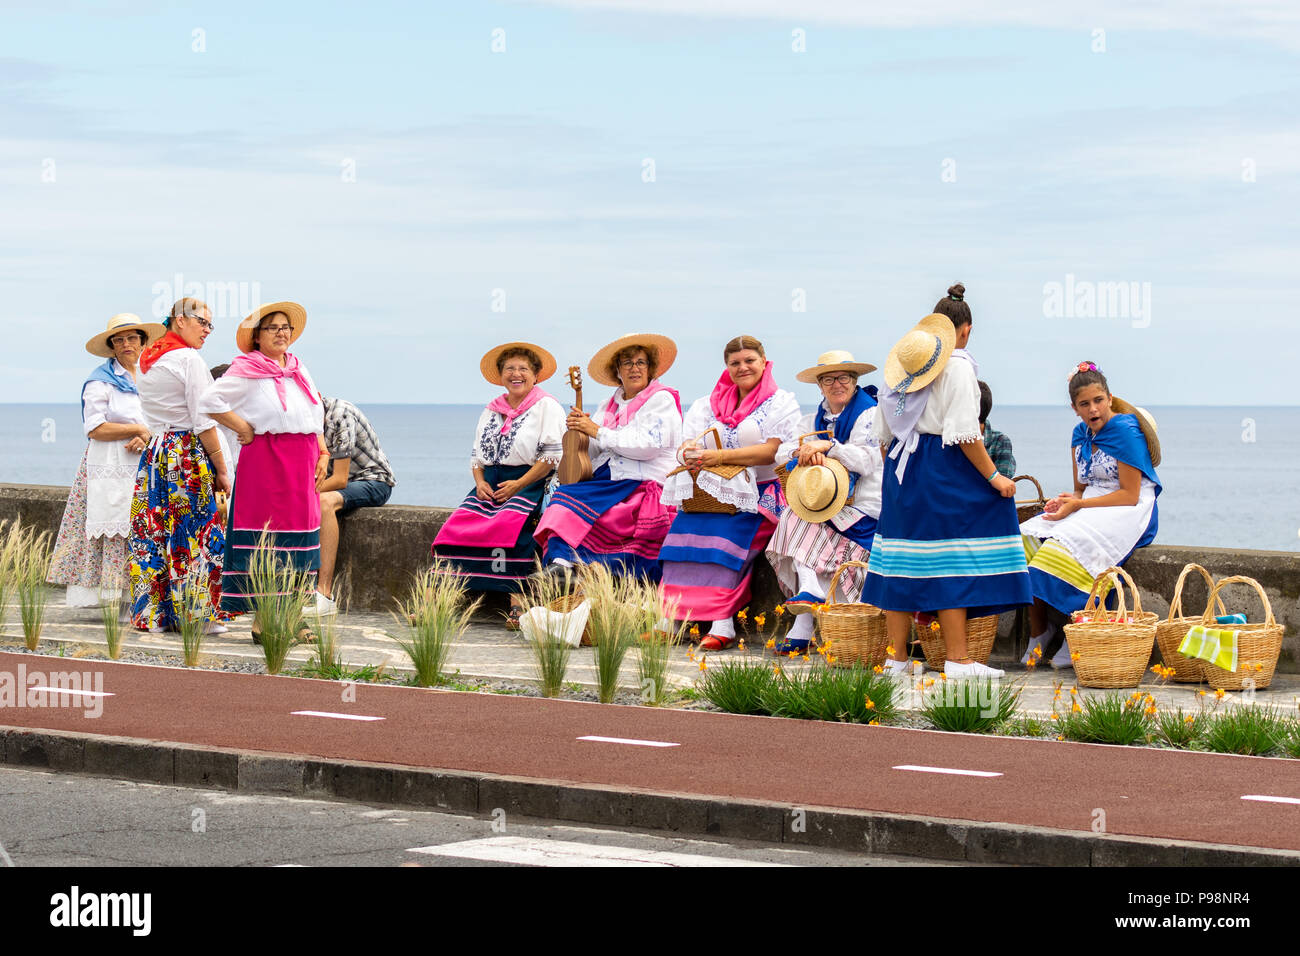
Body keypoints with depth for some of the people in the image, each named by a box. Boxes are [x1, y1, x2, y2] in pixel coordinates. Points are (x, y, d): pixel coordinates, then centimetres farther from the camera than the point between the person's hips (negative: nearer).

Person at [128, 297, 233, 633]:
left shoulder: (146, 361, 14)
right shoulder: (188, 359, -10)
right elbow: (203, 422, -13)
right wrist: (221, 470, -9)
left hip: (155, 453, 8)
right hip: (189, 454, -8)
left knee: (155, 533, 7)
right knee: (192, 533, -4)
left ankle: (153, 612, 9)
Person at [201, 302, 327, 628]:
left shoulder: (299, 369, 16)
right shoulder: (248, 370, -6)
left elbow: (316, 415, 24)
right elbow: (209, 401, -12)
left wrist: (322, 454, 13)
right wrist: (244, 429, -9)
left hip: (301, 464, 7)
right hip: (265, 462, -7)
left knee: (296, 540, 7)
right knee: (266, 541, -7)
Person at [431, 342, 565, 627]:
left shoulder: (547, 406, 2)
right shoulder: (492, 410, 21)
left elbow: (552, 455, -7)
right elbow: (476, 453, 23)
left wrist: (518, 485, -14)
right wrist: (480, 482, 1)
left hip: (528, 483, -6)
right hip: (491, 484, 6)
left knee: (508, 523, -35)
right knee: (457, 525, -18)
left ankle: (516, 600, -36)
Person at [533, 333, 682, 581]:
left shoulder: (661, 400, 2)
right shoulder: (608, 406, 23)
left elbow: (648, 445, -12)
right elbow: (591, 454, 21)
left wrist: (598, 432, -8)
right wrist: (580, 429, -1)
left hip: (643, 488, -6)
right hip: (606, 483, 6)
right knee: (562, 497, -25)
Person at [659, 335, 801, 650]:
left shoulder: (781, 403, 5)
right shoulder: (710, 404, 21)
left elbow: (771, 451, -9)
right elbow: (689, 443, 11)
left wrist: (720, 456, -19)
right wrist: (690, 453, -15)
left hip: (761, 492, -5)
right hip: (714, 491, 5)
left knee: (726, 534, -31)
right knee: (683, 530, -23)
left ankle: (723, 625, -34)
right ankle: (672, 618, -25)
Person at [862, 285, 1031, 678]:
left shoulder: (898, 367, 9)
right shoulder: (958, 367, -10)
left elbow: (883, 434, 13)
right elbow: (965, 434, -16)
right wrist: (993, 477, -10)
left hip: (901, 467, 7)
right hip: (943, 469, -6)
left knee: (902, 560, 8)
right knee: (950, 561, -4)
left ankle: (897, 657, 11)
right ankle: (956, 659, -4)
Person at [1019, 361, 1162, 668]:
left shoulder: (1125, 431, -14)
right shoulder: (1080, 434, 11)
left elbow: (1130, 495, -16)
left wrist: (1078, 504, -18)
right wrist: (1069, 500, -9)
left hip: (1129, 513, -8)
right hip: (1089, 507, 8)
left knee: (1066, 548, -31)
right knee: (1028, 540, -13)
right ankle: (1038, 633, -9)